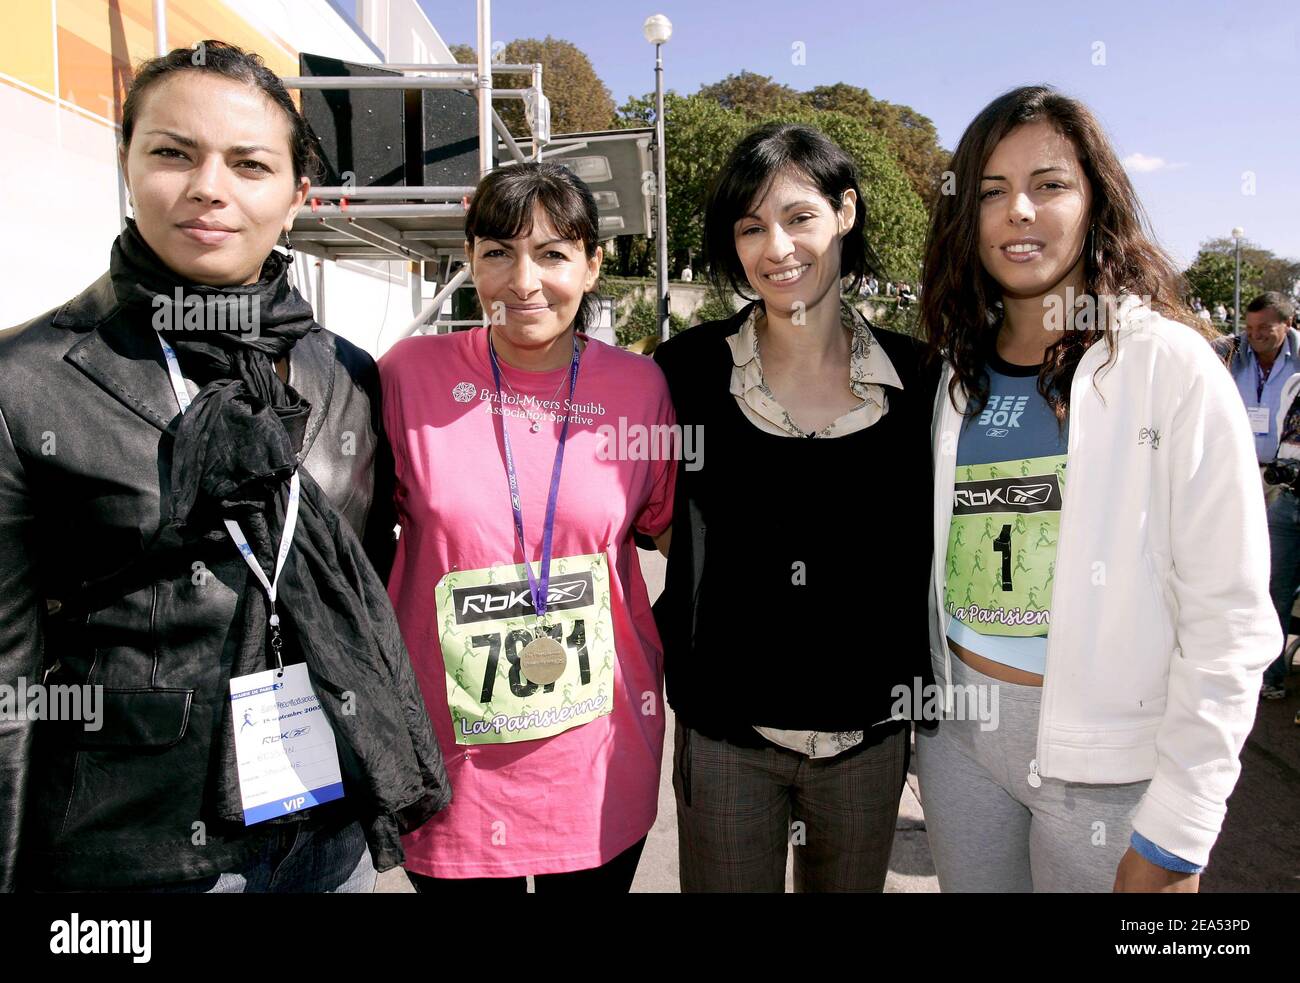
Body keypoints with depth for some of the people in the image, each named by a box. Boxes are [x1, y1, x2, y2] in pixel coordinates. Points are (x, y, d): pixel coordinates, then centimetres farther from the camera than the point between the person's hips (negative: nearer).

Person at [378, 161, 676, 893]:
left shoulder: (639, 385, -6)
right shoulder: (412, 373, -9)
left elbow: (670, 529, 9)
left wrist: (659, 652, 0)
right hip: (453, 762, -1)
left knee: (596, 885, 20)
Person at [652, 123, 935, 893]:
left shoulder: (912, 375, -2)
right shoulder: (689, 368, -6)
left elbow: (921, 546, 5)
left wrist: (916, 680, 4)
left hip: (868, 736, 2)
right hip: (724, 734, -1)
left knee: (850, 883, 20)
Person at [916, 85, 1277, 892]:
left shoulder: (1169, 366, -11)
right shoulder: (959, 372, 3)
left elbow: (1228, 621, -12)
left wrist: (1174, 837, -12)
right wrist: (918, 702, 9)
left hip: (1107, 759, -4)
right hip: (958, 726, 4)